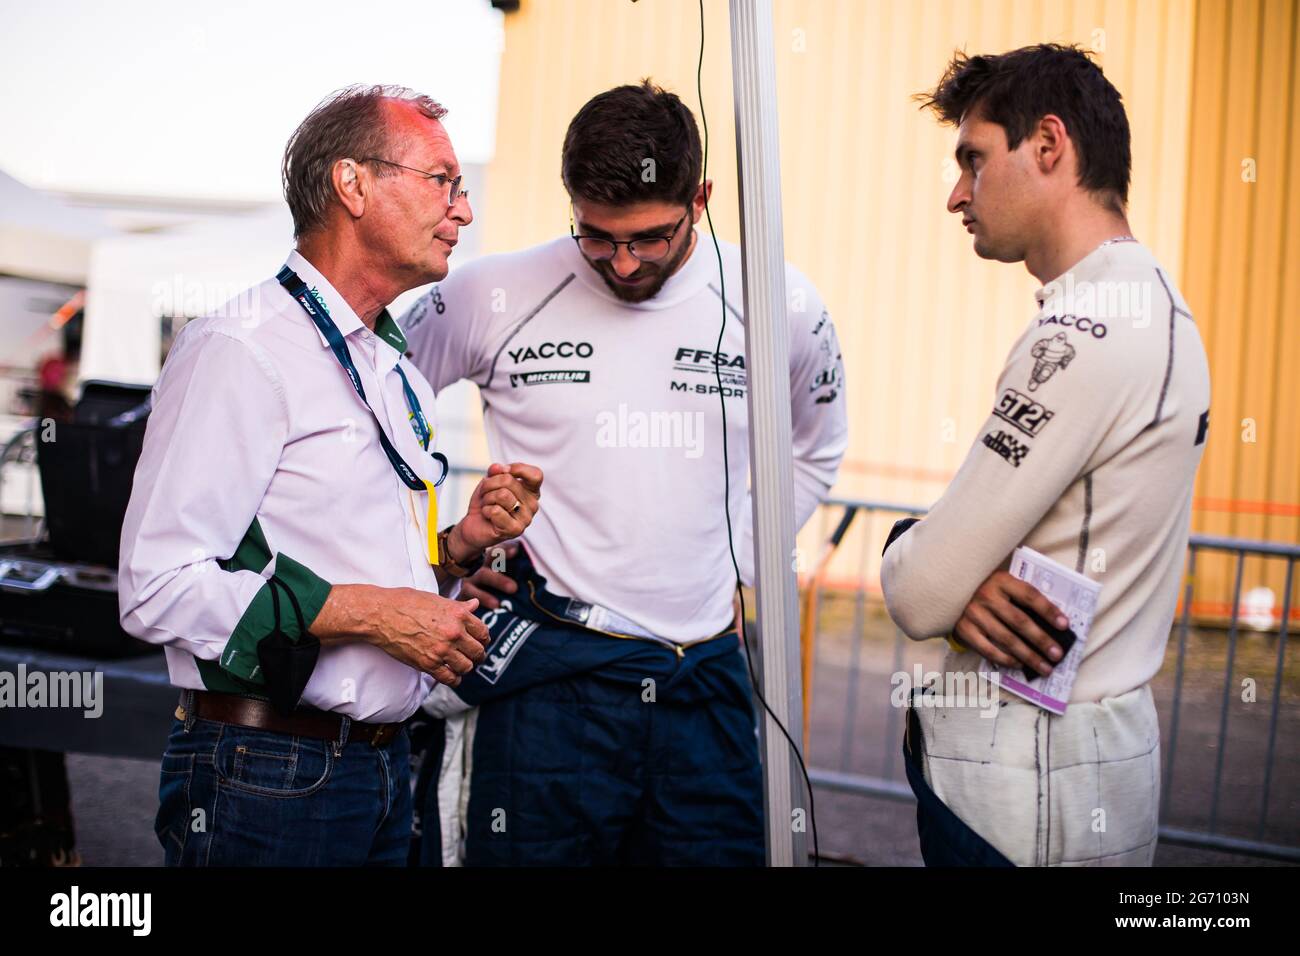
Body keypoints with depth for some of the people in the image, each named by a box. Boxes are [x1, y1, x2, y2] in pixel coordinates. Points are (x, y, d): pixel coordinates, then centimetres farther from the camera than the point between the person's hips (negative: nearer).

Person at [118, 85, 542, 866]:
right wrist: (369, 611, -19)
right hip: (267, 777, -8)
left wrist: (459, 545, 2)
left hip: (385, 766, 8)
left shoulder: (405, 379, 15)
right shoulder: (239, 351, -12)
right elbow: (158, 586, -20)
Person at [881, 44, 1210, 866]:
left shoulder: (1085, 332, -23)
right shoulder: (1154, 303, 9)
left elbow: (918, 595, -21)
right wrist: (967, 579, -12)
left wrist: (907, 550, 1)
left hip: (1028, 786, -9)